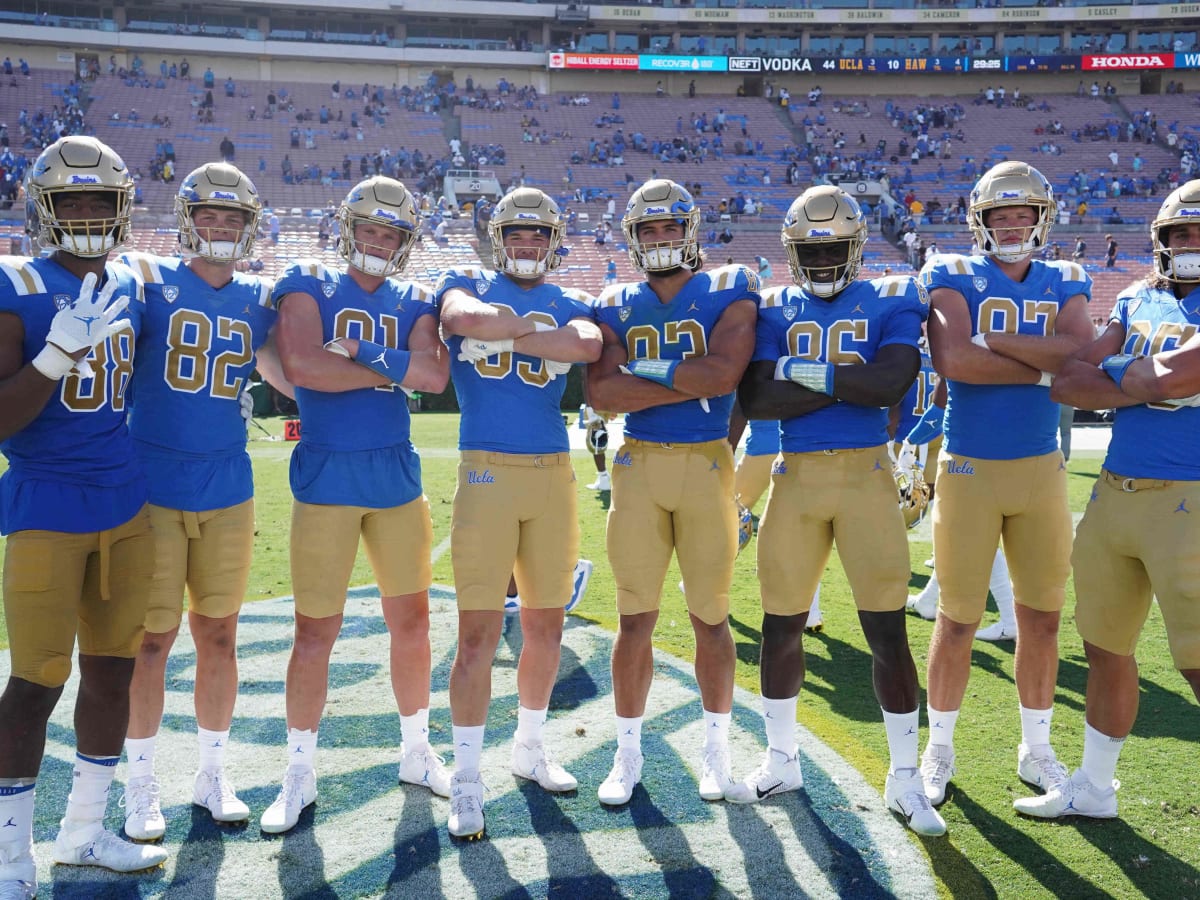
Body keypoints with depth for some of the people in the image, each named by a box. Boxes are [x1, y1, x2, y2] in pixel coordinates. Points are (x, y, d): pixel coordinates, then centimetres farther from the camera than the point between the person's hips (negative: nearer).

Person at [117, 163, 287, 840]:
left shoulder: (262, 301, 8)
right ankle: (142, 784, 20)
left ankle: (213, 772, 26)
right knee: (151, 638, 3)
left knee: (219, 634, 10)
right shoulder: (148, 279, -2)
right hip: (153, 487, -3)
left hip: (228, 492, 3)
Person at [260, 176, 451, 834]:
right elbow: (301, 366, -20)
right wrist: (390, 368, -11)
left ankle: (416, 751, 29)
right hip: (326, 477, -3)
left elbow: (435, 376, -10)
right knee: (316, 631, 1)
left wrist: (359, 349, -16)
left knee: (412, 620, 11)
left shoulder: (414, 302, 9)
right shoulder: (309, 286, -1)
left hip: (396, 476, 4)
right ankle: (300, 773, 18)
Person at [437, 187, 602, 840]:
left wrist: (501, 334, -13)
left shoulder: (570, 304, 12)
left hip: (554, 473, 4)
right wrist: (538, 327, -7)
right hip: (487, 472, -4)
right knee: (479, 632, -5)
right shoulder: (467, 286, 6)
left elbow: (588, 346, -13)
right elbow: (472, 320, -20)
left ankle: (530, 747, 32)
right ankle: (466, 778, 7)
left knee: (546, 626, 12)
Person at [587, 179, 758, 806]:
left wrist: (647, 368, -10)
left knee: (710, 616, 8)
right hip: (638, 466, 2)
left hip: (706, 465, -2)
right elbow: (602, 393, -9)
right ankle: (628, 754, 20)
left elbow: (724, 373, -18)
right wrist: (693, 383, -13)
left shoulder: (728, 294, 0)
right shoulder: (616, 307, 7)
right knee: (635, 618, 6)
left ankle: (716, 748, 27)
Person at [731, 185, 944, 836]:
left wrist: (802, 371, -14)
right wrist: (852, 382, -13)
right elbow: (756, 399, -8)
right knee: (781, 626, 8)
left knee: (887, 630, 0)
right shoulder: (775, 309, 7)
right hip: (795, 475, 2)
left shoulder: (890, 302, 3)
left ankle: (904, 778, 17)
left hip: (866, 473, -2)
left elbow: (892, 384, -15)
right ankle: (781, 762, 28)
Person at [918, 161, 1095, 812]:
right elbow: (952, 359, -22)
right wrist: (1042, 368, -16)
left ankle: (1036, 749, 28)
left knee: (1042, 617, 11)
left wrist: (993, 341, -18)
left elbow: (1082, 353, -14)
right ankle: (939, 748, 22)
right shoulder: (955, 277, -4)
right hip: (969, 469, -3)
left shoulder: (1064, 284, 7)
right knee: (958, 619, 4)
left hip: (1042, 470, 4)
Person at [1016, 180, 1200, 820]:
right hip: (1114, 494, 6)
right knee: (1106, 646, 16)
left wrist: (1111, 370, -3)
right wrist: (1148, 382, -9)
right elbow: (1065, 383, 2)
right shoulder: (1136, 301, 12)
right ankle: (1094, 788, 33)